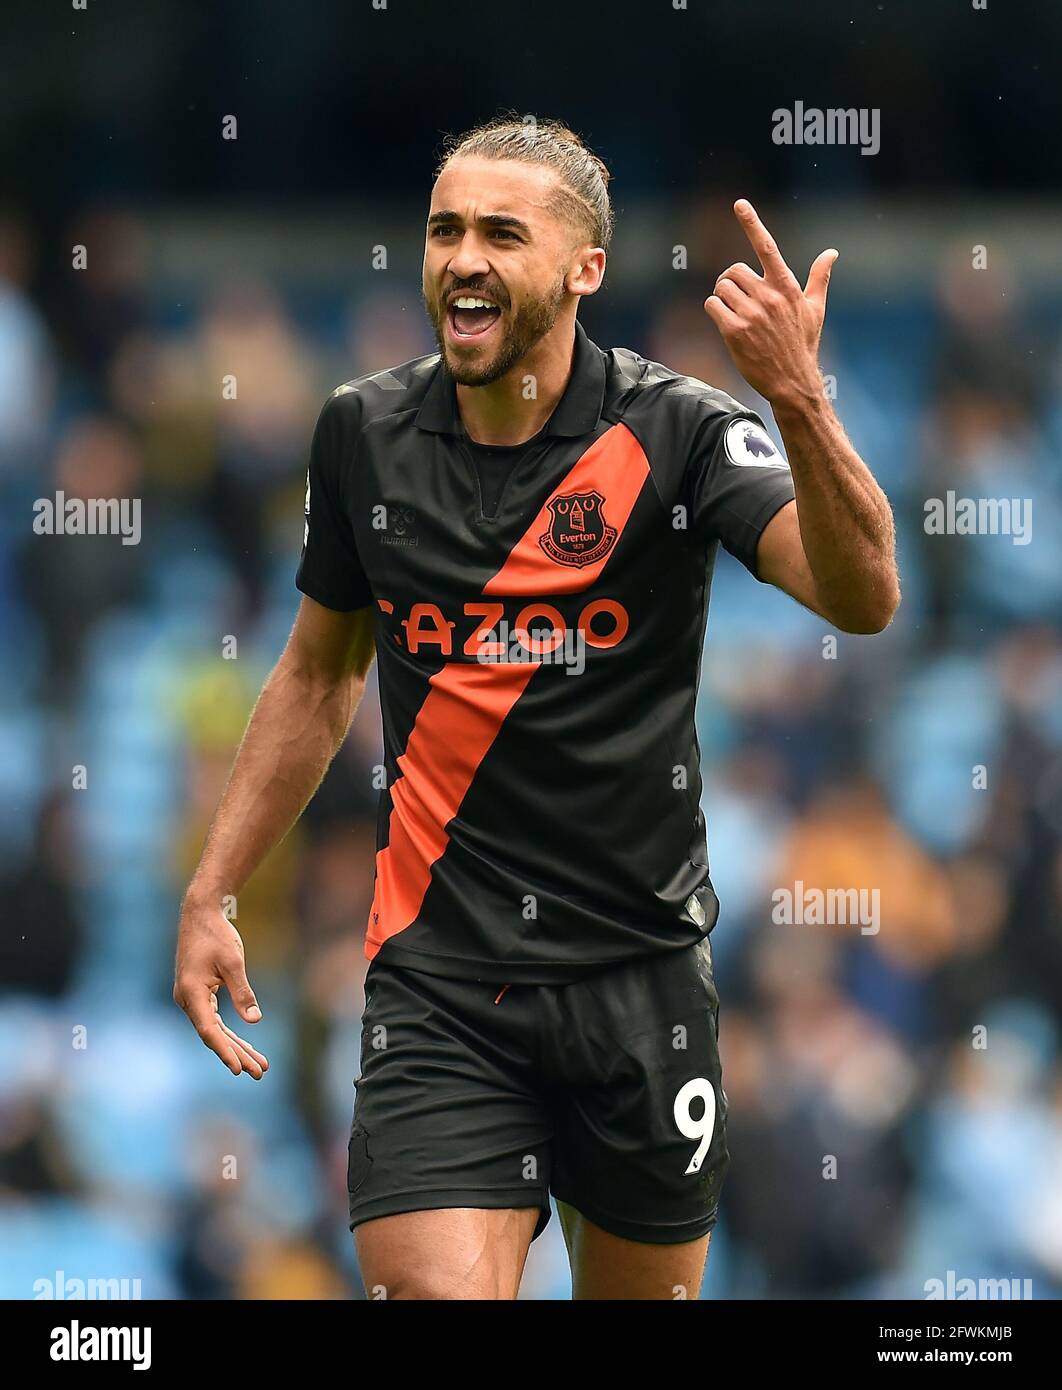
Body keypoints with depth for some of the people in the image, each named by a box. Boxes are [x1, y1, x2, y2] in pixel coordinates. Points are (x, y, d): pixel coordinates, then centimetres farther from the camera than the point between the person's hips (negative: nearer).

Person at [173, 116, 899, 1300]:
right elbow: (317, 676, 17)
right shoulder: (363, 435, 2)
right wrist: (210, 894, 13)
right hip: (439, 975, 1)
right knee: (436, 1291, -17)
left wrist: (799, 402, -40)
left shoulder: (673, 433, -9)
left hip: (639, 968, -1)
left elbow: (861, 598, -24)